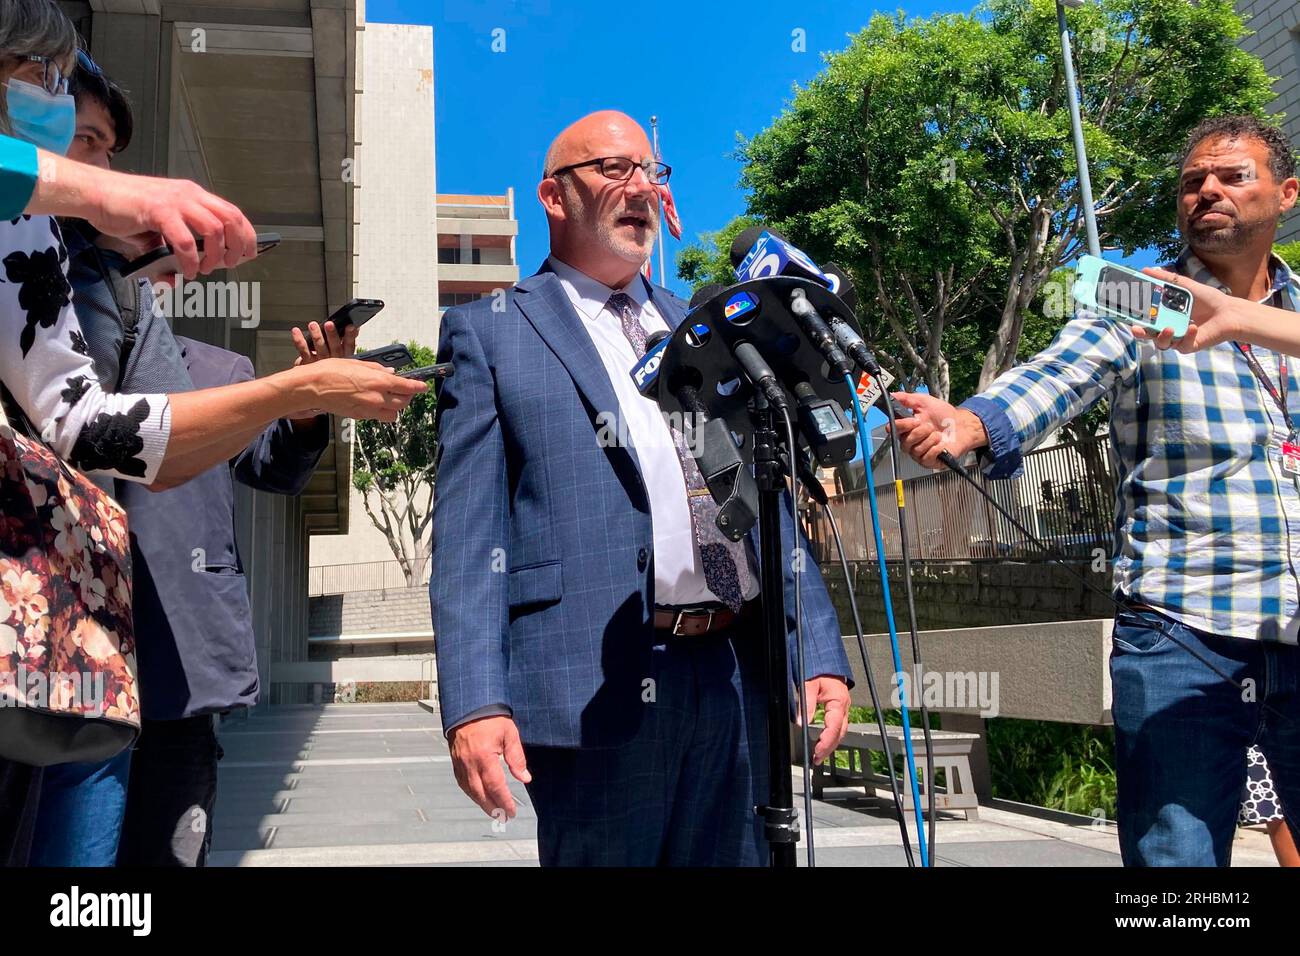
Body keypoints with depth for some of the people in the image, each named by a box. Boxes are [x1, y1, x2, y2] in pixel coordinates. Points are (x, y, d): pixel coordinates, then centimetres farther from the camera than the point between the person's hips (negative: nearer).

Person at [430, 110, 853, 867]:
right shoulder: (490, 333, 5)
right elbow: (469, 534, -3)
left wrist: (821, 655, 6)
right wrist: (474, 703, -13)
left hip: (737, 681, 5)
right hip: (600, 689, -4)